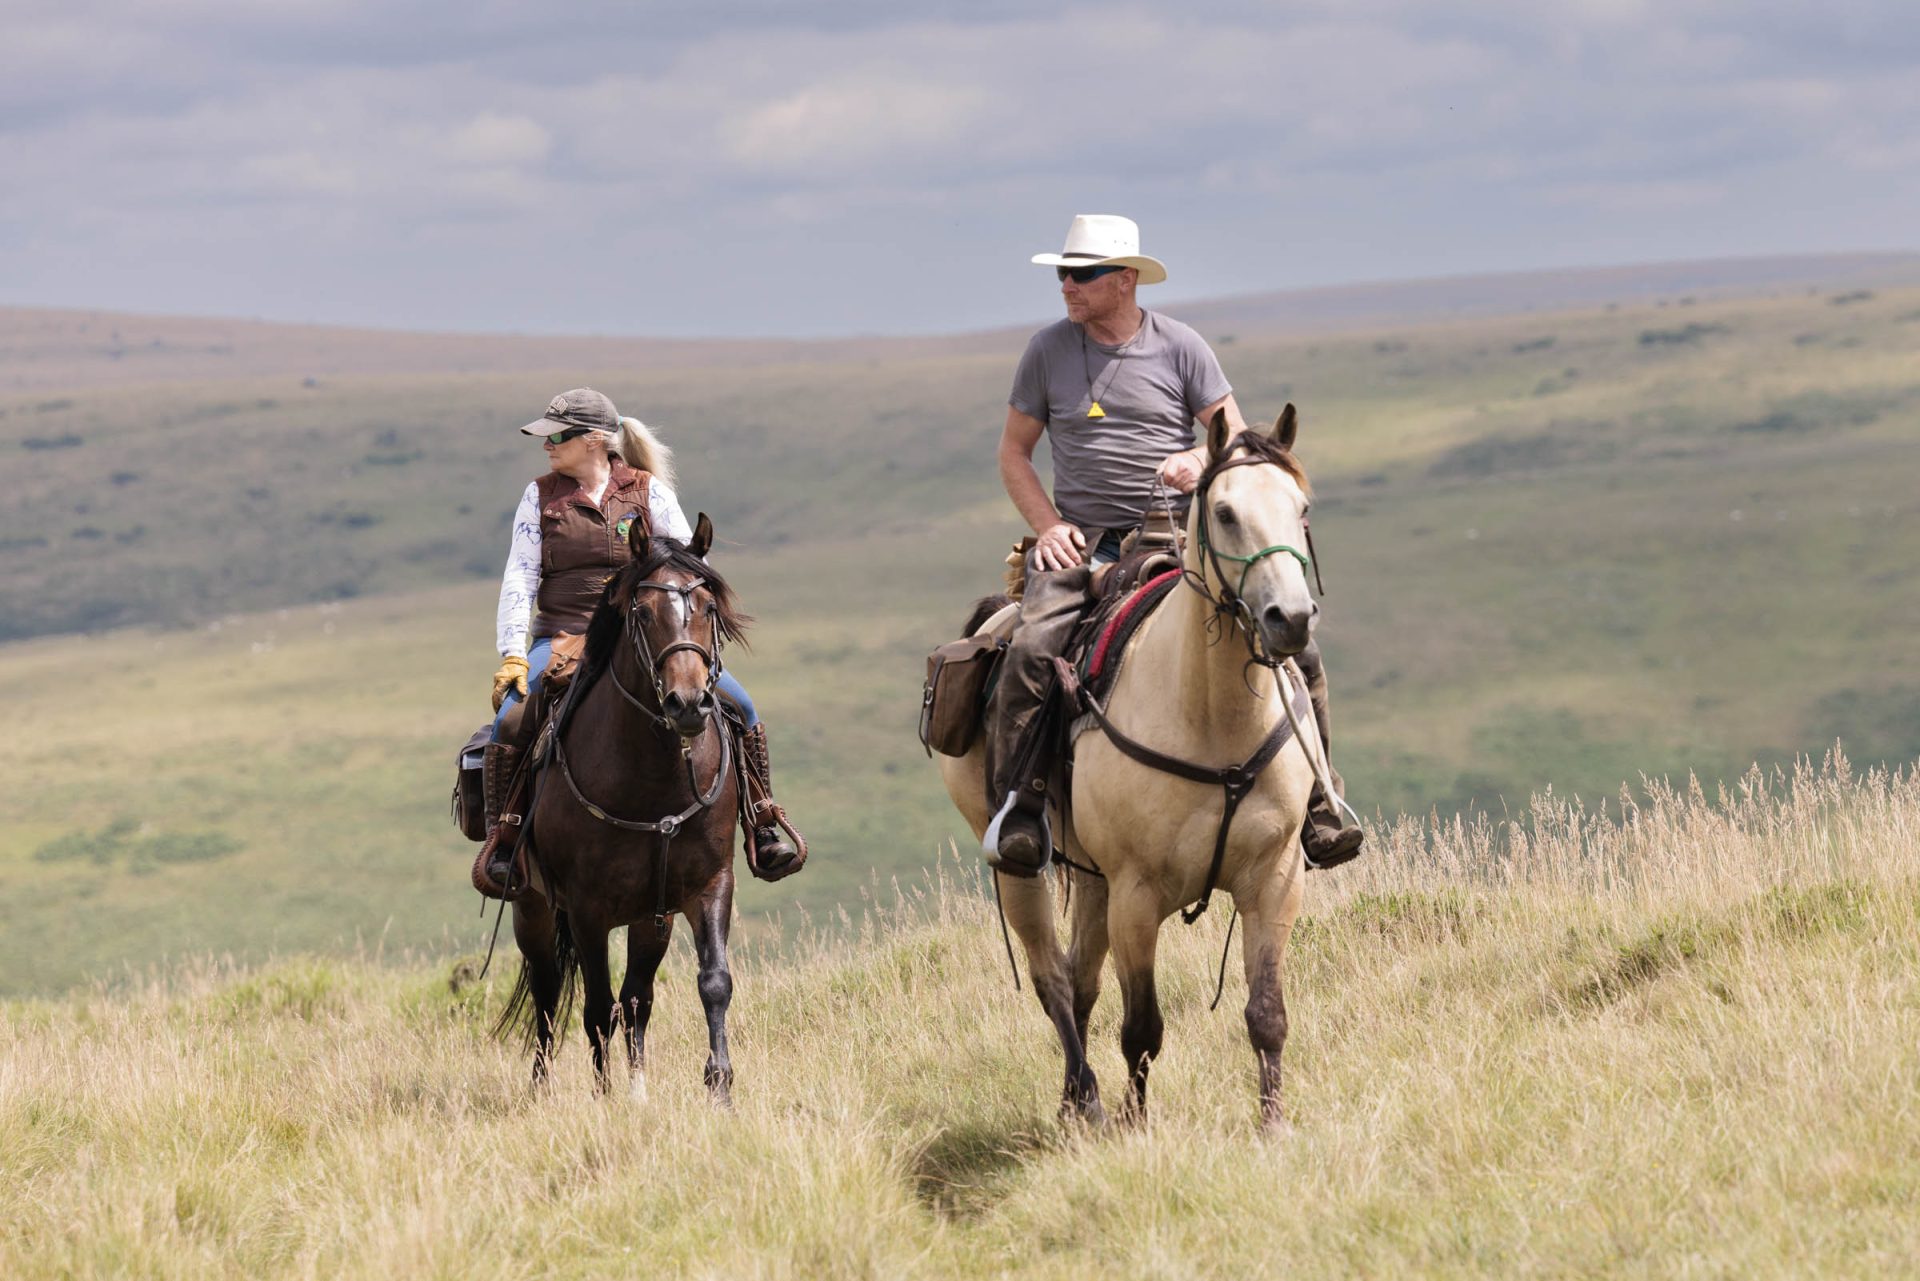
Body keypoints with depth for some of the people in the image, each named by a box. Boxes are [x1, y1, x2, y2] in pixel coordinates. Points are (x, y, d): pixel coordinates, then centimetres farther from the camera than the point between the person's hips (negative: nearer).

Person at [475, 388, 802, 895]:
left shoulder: (649, 492, 6)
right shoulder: (540, 497, 8)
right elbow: (520, 579, 4)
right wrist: (512, 654, -7)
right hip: (562, 639, 0)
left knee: (736, 703, -17)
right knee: (511, 718, -29)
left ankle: (764, 828, -5)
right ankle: (501, 837, -16)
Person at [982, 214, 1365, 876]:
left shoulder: (1182, 348, 3)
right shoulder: (1048, 350, 5)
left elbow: (1236, 441, 5)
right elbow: (1013, 451, 11)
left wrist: (1199, 461, -18)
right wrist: (1049, 526, -4)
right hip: (1082, 541, 0)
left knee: (1294, 651, -14)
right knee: (1030, 652, -30)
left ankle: (1316, 808, -2)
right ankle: (1017, 810, -18)